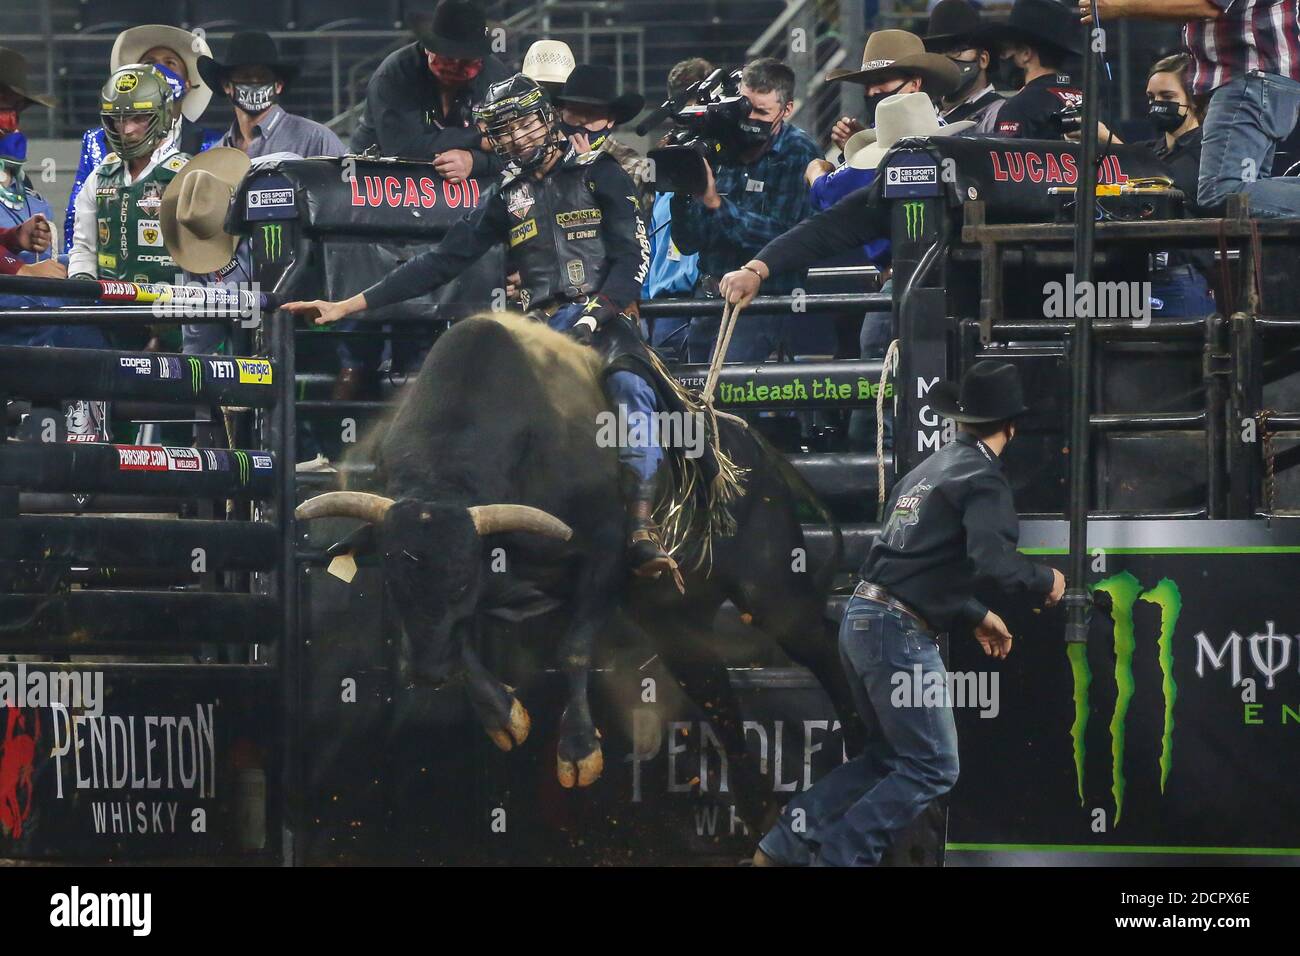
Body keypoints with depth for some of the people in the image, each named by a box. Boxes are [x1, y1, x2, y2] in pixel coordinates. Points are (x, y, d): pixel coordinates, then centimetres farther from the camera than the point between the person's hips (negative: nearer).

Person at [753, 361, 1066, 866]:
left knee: (893, 754, 20)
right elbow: (992, 558, -24)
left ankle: (786, 843, 12)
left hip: (860, 617, 9)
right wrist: (1045, 581, -6)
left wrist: (975, 616, 31)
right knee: (932, 769, -1)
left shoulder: (927, 469, 18)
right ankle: (837, 857, -7)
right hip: (902, 633, -9)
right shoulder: (984, 477, -8)